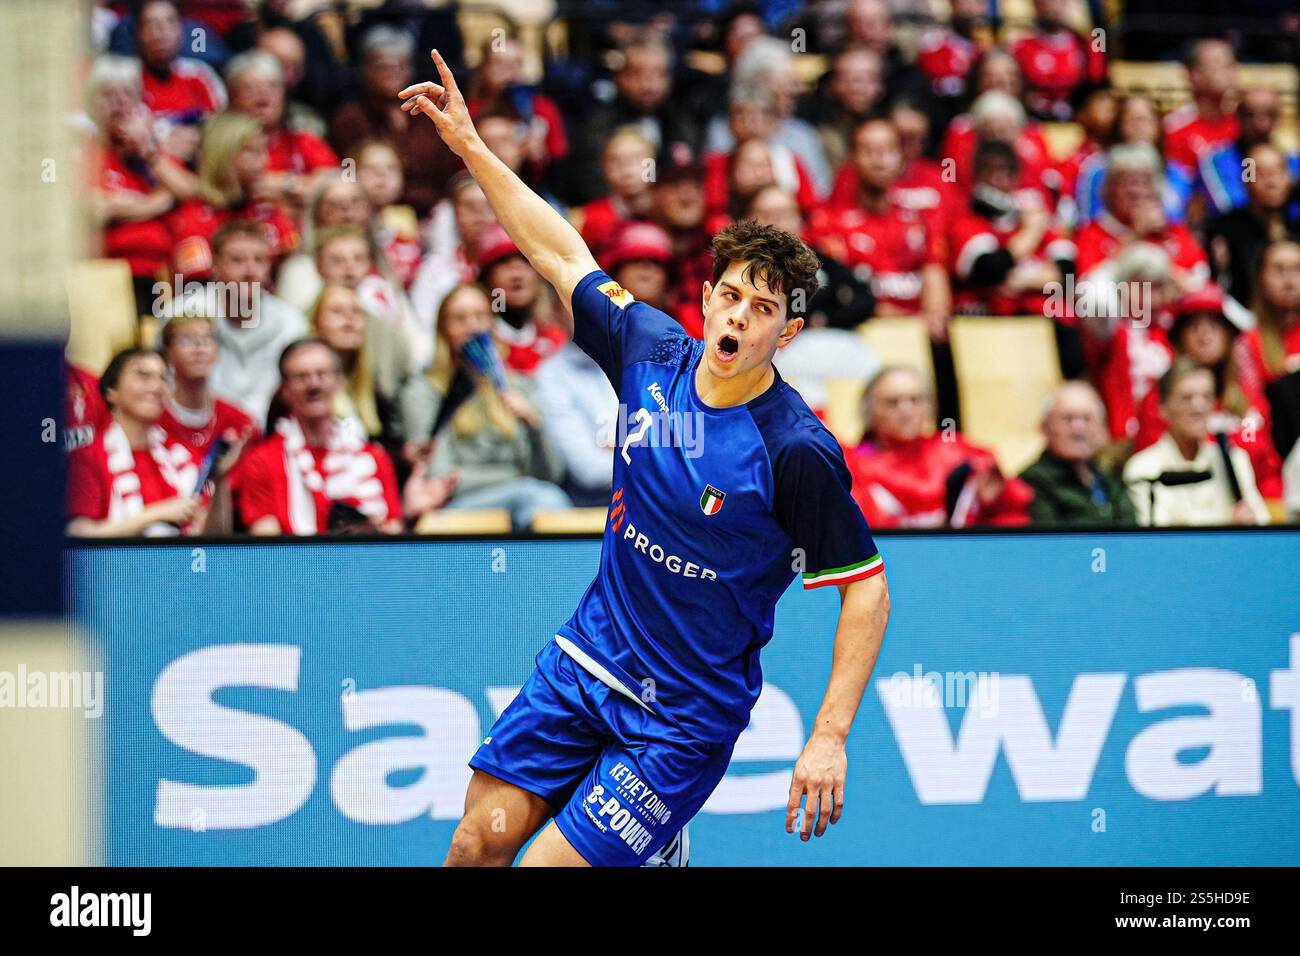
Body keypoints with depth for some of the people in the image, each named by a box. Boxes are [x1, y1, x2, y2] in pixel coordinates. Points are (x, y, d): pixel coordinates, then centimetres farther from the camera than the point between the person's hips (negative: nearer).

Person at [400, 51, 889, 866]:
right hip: (583, 664, 6)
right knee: (479, 843, 3)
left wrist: (830, 739, -19)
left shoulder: (799, 452, -20)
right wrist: (469, 144, 11)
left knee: (549, 863, -13)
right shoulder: (655, 354, -3)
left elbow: (866, 590, -13)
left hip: (681, 721, -6)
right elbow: (564, 254, 11)